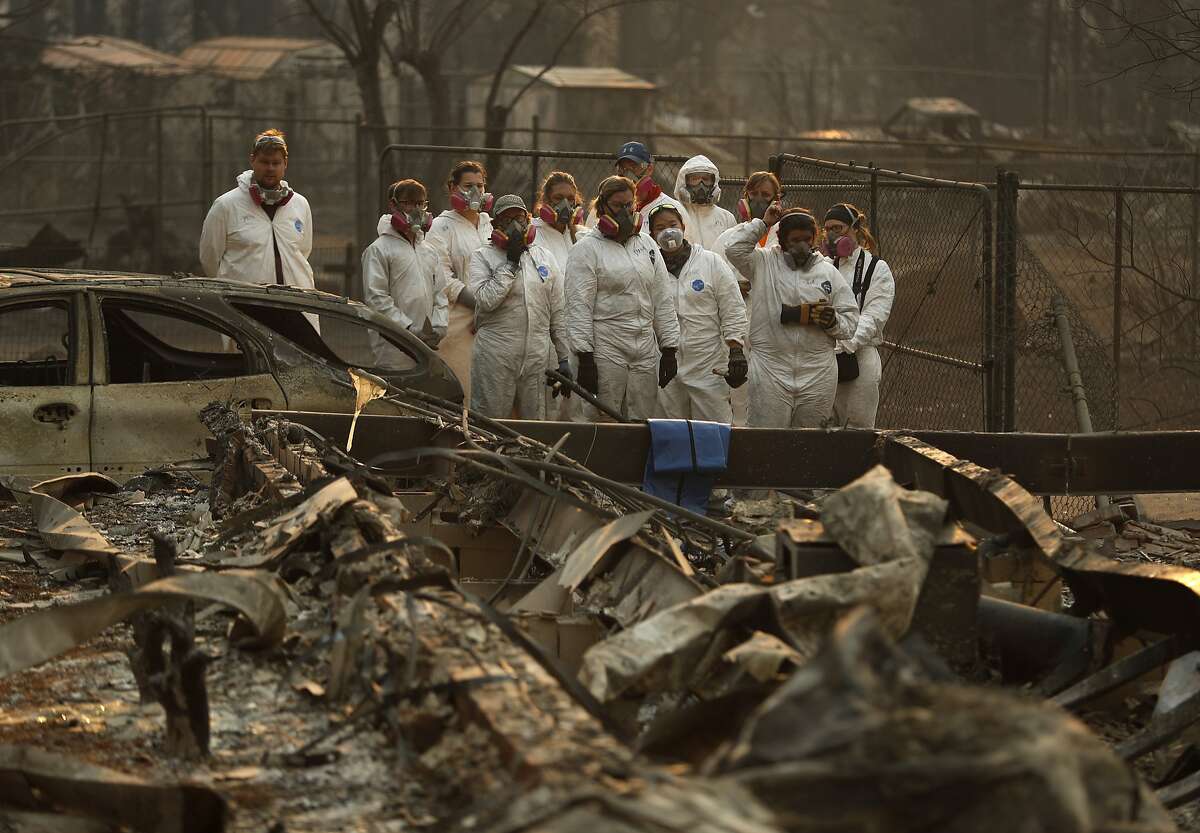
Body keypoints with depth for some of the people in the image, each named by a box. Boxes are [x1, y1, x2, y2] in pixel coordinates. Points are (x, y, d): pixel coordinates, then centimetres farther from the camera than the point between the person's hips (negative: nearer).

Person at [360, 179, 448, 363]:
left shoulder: (429, 251, 21)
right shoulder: (379, 250, -1)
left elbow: (440, 295, 20)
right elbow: (376, 298, -9)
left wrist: (438, 328, 2)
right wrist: (409, 329, -15)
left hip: (426, 342, 6)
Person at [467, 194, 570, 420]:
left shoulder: (545, 257, 14)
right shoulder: (483, 256, 2)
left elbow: (558, 313, 15)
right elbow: (486, 300, -15)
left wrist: (564, 359, 11)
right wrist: (511, 263, -11)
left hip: (537, 358, 4)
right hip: (496, 357, -4)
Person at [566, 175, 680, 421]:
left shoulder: (647, 244, 15)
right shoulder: (587, 249, -1)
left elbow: (663, 301, 16)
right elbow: (579, 307, -6)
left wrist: (669, 350, 10)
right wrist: (585, 359, -13)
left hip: (646, 352, 5)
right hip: (606, 351, -5)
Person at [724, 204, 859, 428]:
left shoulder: (829, 273, 11)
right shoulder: (764, 263, 7)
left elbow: (851, 320, 10)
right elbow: (734, 249, -11)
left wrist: (832, 321, -12)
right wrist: (763, 224, -4)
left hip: (817, 374, 2)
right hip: (769, 367, -2)